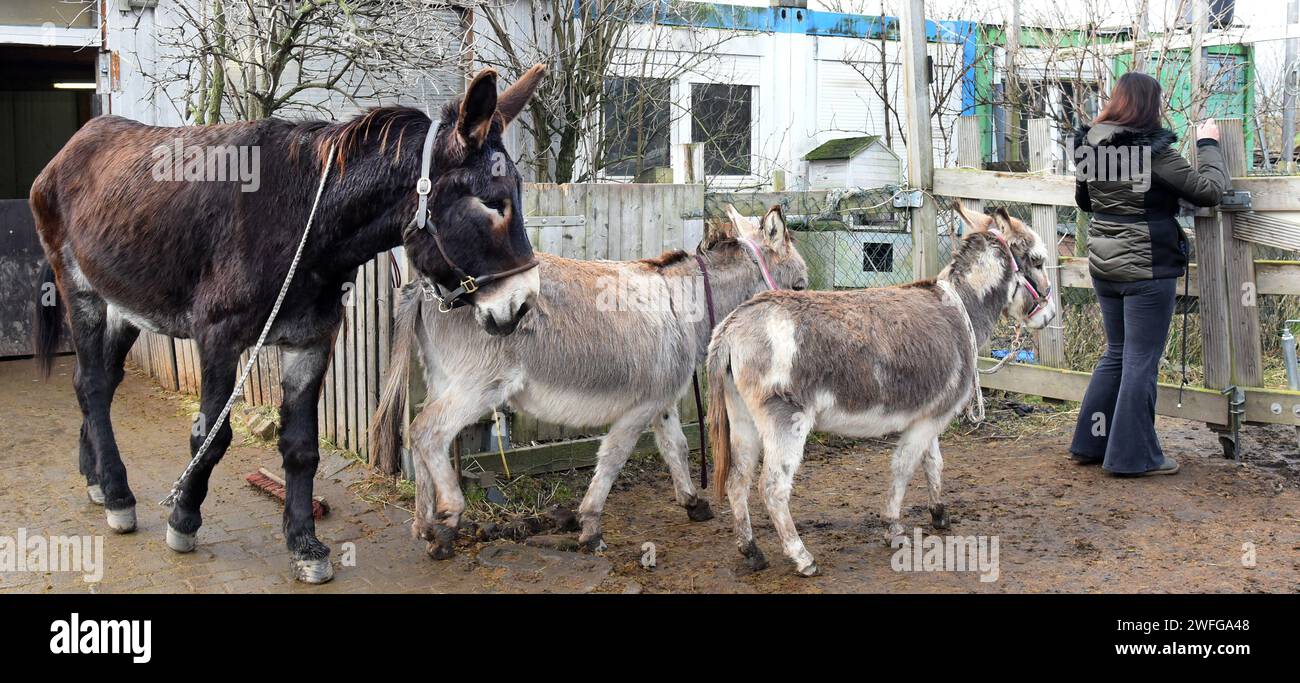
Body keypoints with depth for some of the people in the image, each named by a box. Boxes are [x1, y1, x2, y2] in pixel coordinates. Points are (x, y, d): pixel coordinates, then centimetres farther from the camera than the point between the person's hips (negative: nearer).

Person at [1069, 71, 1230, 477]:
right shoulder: (1152, 150, -17)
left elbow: (1083, 200, 19)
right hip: (1147, 268, -7)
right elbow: (1209, 189, -13)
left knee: (1117, 354, 19)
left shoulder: (1089, 146, 4)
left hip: (1104, 265, 7)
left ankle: (1090, 443, 23)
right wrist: (1208, 144, 0)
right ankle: (1133, 456, 8)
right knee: (1141, 362, 2)